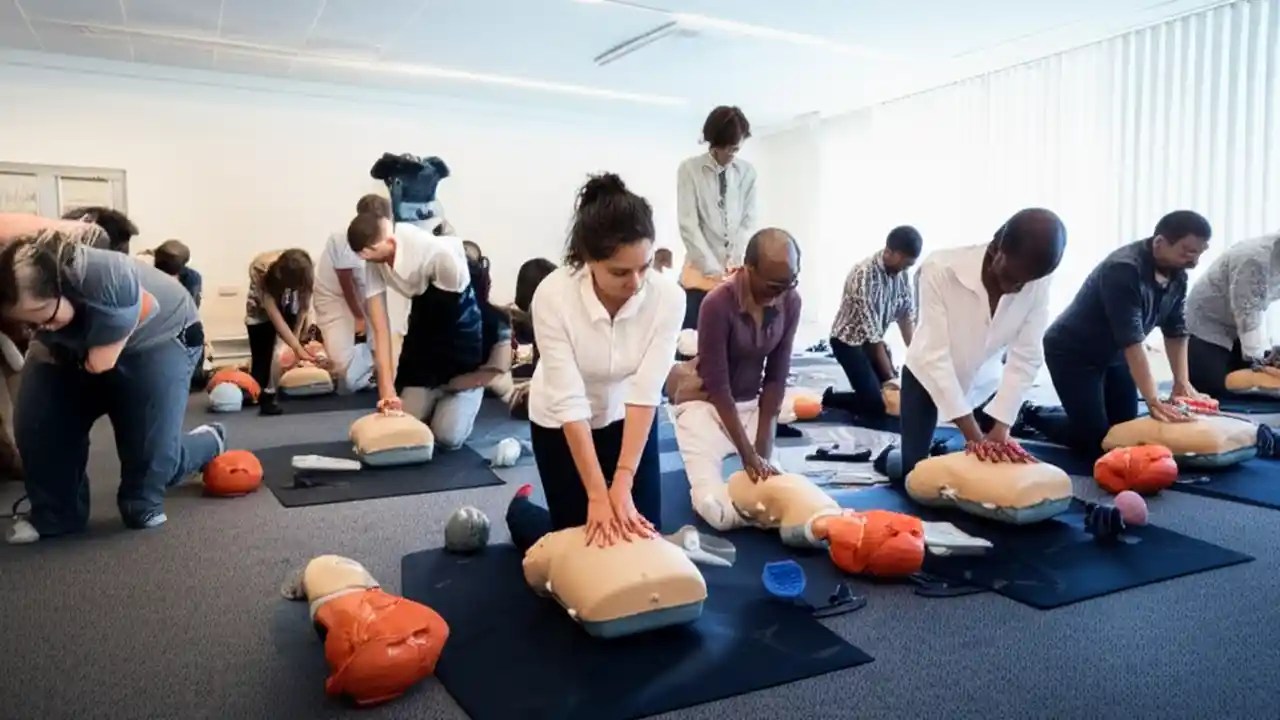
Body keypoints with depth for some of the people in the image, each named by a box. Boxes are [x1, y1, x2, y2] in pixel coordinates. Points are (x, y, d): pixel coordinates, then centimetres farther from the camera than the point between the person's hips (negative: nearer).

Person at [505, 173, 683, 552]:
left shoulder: (668, 296, -28)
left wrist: (622, 484, -32)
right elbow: (569, 403, -31)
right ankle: (521, 508, 35)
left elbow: (645, 393, -27)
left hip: (627, 418, 2)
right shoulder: (553, 295, -33)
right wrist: (597, 495, -31)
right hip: (560, 422, -2)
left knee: (642, 534, 4)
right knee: (584, 538, 5)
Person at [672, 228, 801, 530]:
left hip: (751, 403, 5)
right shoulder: (718, 304, -26)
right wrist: (748, 455, -23)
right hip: (705, 403, -5)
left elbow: (776, 377, -6)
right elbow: (718, 386, -23)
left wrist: (763, 450, -12)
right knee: (719, 510, -17)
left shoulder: (791, 302, -10)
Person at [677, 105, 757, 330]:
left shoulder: (747, 172, 5)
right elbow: (688, 225, -8)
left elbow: (748, 221, 7)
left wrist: (734, 262, -8)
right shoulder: (690, 169, -4)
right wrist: (714, 270, -13)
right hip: (701, 273, -2)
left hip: (737, 273, 3)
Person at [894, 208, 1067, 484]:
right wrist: (973, 435, -35)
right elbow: (935, 356, -33)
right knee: (913, 472, -8)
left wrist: (1000, 431, -29)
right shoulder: (940, 269, -33)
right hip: (929, 374, -3)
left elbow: (1026, 358, -22)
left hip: (984, 380, 3)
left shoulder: (1038, 283, -23)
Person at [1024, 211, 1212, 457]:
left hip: (1113, 353, 8)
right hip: (1072, 353, -8)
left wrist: (1182, 381, -9)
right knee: (1095, 440, -8)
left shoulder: (1177, 275, -5)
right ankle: (1030, 416, 13)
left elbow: (1176, 330, 2)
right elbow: (1132, 341, -34)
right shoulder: (1124, 269, -30)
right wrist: (1154, 402, -37)